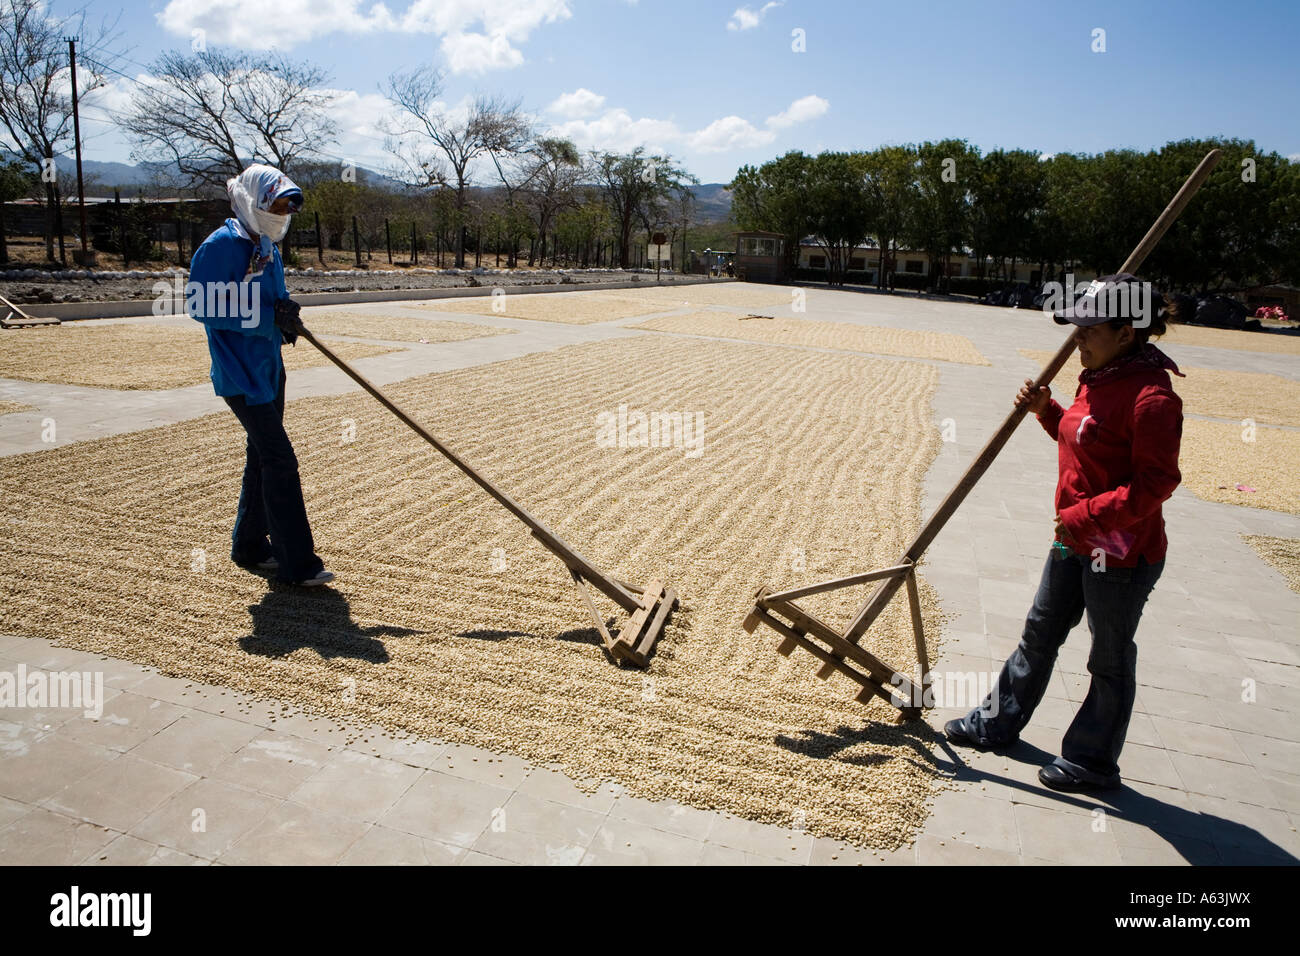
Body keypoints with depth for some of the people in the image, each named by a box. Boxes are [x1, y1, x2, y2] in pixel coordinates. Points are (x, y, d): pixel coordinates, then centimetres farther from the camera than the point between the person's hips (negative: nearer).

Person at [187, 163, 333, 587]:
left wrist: (286, 312, -2)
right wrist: (269, 317, -23)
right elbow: (203, 306, -19)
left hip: (269, 366, 9)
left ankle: (249, 546, 30)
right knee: (280, 459, -11)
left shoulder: (267, 248, 14)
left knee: (263, 456, 16)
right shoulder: (221, 246, -14)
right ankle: (296, 563, -6)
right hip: (239, 372, -9)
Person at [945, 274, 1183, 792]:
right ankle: (997, 724, 37)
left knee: (1110, 659, 9)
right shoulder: (1099, 379, 6)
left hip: (1122, 554, -10)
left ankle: (1091, 763, 27)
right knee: (1040, 633, 20)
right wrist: (1047, 410, 4)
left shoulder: (1151, 396, -23)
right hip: (1076, 541, 10)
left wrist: (1086, 515, -26)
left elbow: (1156, 481, -25)